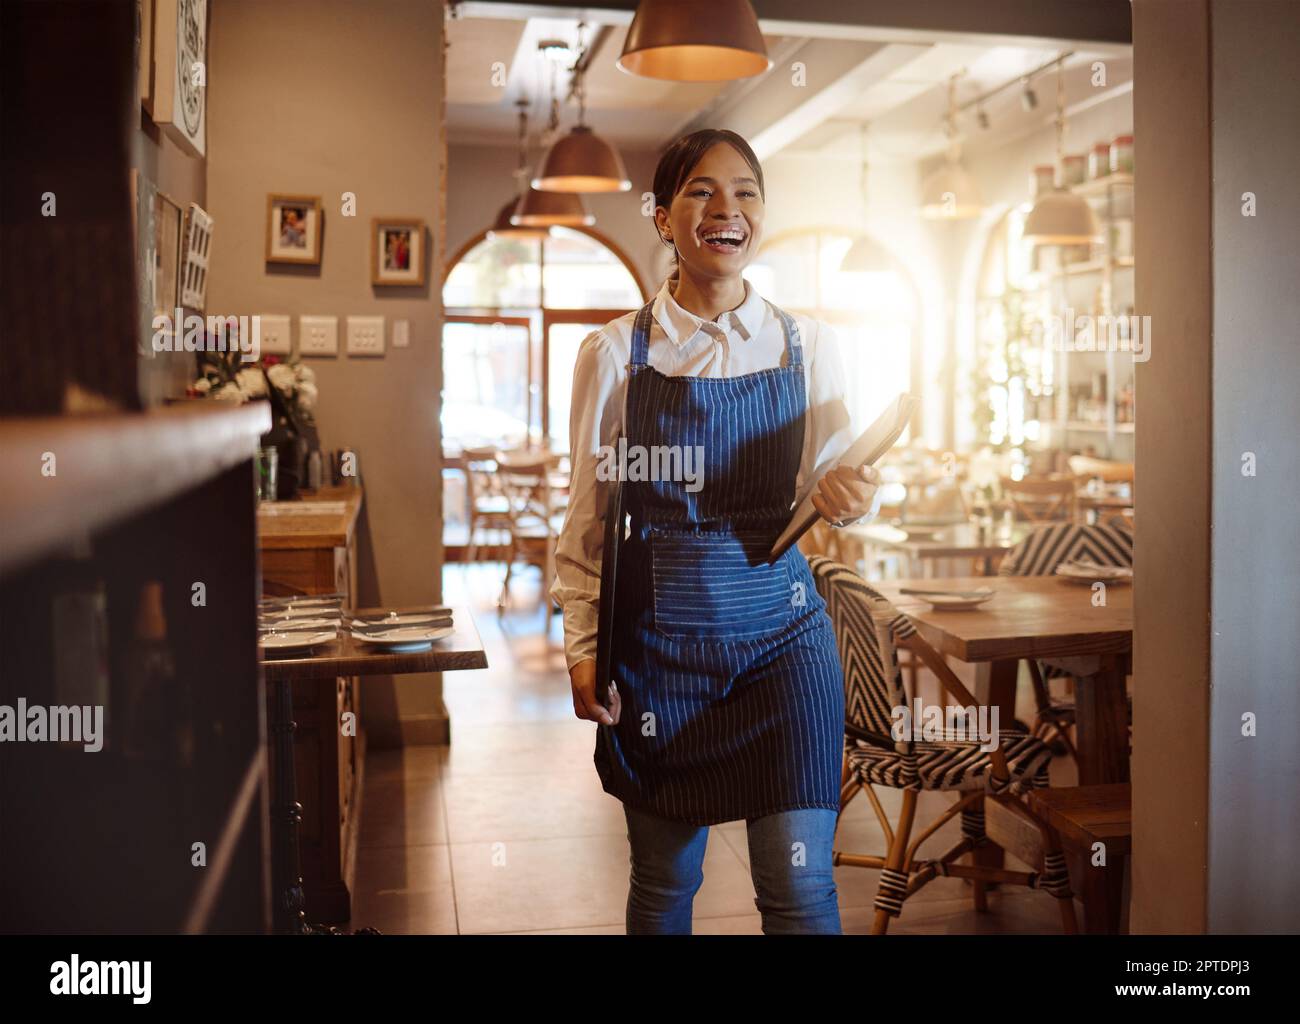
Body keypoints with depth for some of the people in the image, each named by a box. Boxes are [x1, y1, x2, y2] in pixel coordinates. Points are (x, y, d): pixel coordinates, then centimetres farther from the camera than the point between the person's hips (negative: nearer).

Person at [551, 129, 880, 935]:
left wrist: (848, 498, -17)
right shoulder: (615, 353, 0)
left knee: (800, 888, 0)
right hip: (654, 642, 0)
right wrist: (583, 648, -2)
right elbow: (587, 516, 3)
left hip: (780, 634, 0)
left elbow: (827, 497, 6)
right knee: (663, 882, 12)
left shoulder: (809, 346, 2)